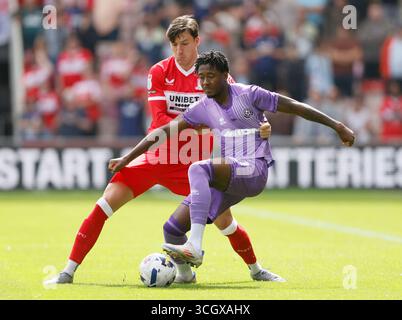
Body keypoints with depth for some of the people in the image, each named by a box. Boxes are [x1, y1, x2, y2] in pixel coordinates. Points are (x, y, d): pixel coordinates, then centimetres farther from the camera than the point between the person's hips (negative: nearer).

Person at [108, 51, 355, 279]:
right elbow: (164, 132, 10)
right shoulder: (202, 108, 9)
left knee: (199, 169, -35)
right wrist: (127, 159, 6)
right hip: (228, 180, 5)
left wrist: (338, 126, 0)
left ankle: (195, 247, -43)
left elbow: (296, 108, 1)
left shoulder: (249, 94, -2)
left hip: (254, 169, -5)